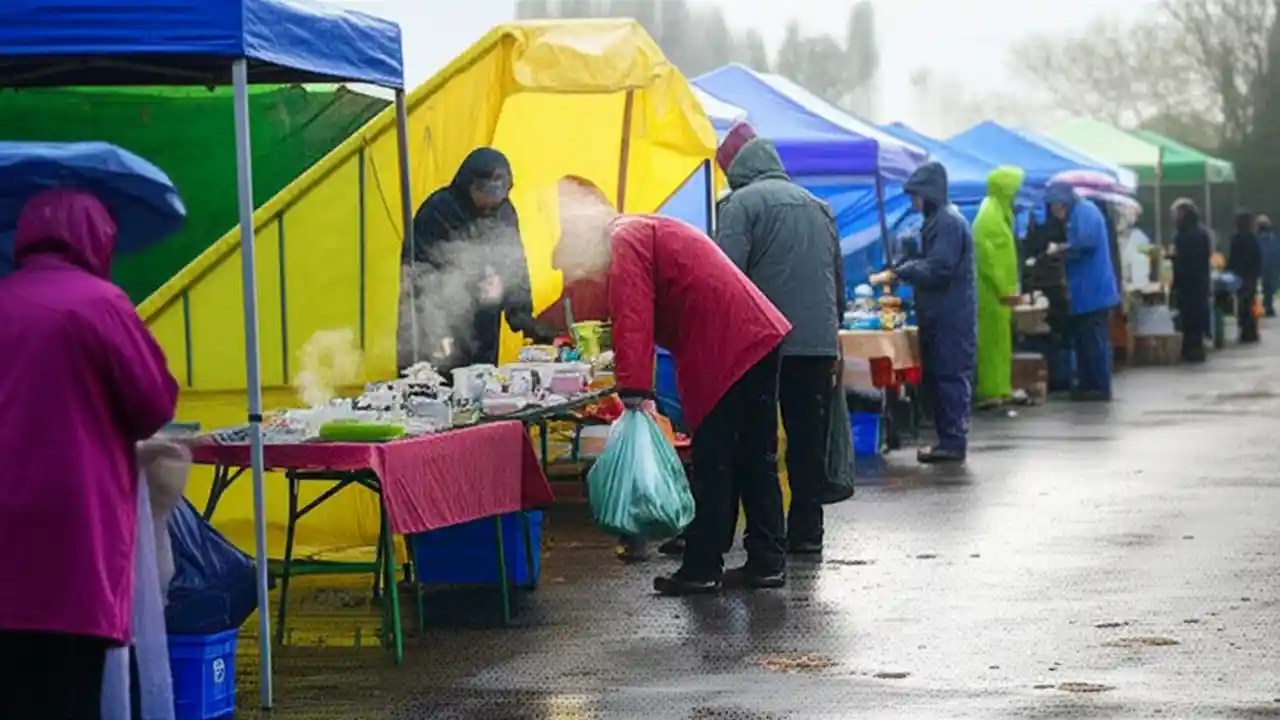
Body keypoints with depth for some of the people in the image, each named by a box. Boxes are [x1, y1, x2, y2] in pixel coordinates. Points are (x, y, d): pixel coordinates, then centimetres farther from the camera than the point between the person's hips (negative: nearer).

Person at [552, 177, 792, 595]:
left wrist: (633, 395, -24)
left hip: (727, 351, -10)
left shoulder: (625, 244, -6)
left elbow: (632, 322, -19)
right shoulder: (648, 231, 25)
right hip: (760, 337, 10)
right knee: (755, 460, 12)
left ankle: (701, 569, 1)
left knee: (711, 462, -3)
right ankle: (767, 561, 16)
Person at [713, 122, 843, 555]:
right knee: (809, 439, 10)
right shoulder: (817, 206, 19)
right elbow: (839, 279, 22)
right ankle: (806, 530, 11)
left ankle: (761, 532, 1)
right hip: (819, 341, 5)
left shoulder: (742, 203, -3)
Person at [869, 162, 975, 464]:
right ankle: (949, 439, 16)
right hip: (939, 315, 10)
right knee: (936, 377, 11)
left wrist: (897, 273, -16)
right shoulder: (937, 220, 18)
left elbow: (937, 269, -20)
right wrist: (900, 273, 13)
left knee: (950, 376, -8)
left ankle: (953, 441, -6)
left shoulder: (949, 222, -14)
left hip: (951, 317, -10)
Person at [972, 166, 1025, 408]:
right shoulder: (989, 216, -16)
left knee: (999, 341, 12)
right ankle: (992, 392, -7)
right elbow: (988, 258, -22)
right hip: (993, 292, -10)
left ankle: (999, 389, 16)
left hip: (998, 291, 10)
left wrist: (1008, 289, 20)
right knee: (993, 341, -8)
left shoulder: (998, 213, 16)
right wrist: (1004, 290, -22)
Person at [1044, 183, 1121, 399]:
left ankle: (1100, 388, -4)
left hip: (1093, 291, -10)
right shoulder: (1077, 214, 20)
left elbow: (1086, 243, -23)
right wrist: (1062, 250, 1)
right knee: (1084, 340, 13)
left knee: (1094, 340, -7)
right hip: (1086, 291, 10)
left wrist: (1060, 249, -9)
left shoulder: (1085, 211, -11)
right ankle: (1088, 385, 17)